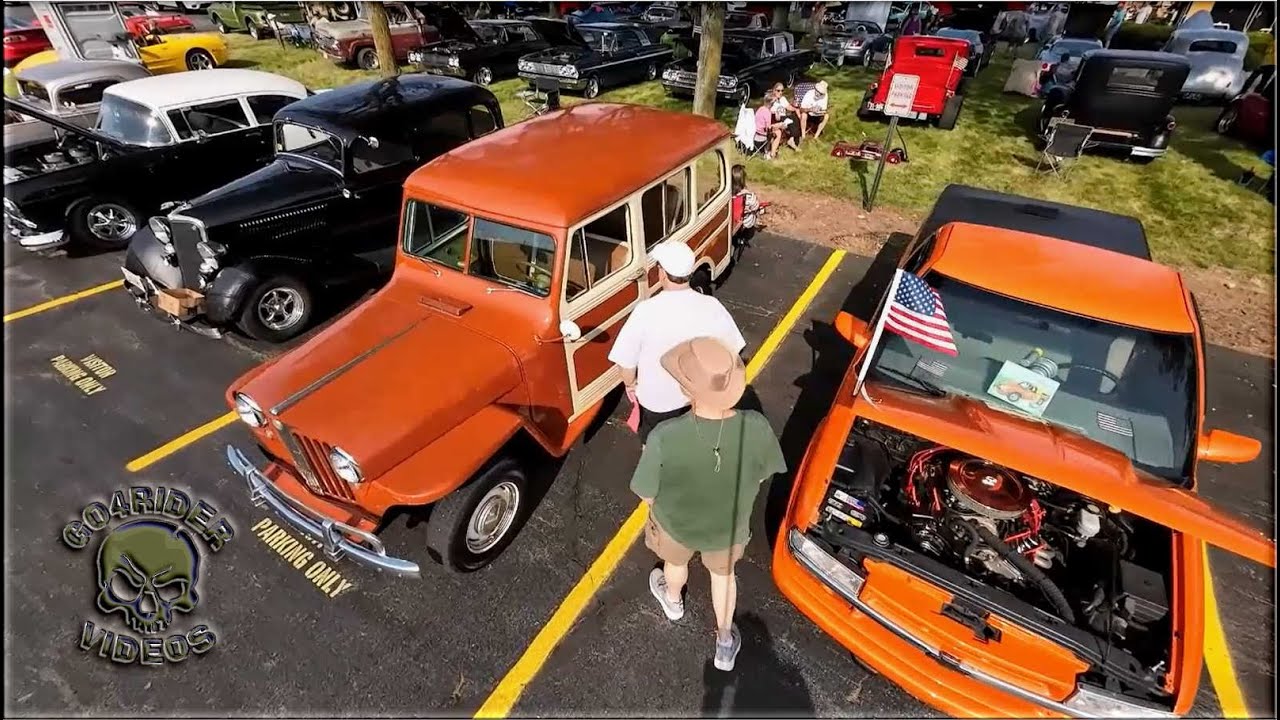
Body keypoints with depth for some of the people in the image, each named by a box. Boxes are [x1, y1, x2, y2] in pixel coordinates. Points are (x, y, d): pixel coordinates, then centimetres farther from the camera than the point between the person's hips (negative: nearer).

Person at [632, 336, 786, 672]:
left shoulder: (665, 438, -39)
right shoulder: (756, 428, -32)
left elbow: (646, 494, -22)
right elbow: (763, 474, -11)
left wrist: (660, 505, 2)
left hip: (676, 523, -1)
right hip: (729, 527, 1)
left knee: (676, 562, 34)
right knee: (723, 573, 33)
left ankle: (673, 601, 67)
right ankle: (725, 644, 54)